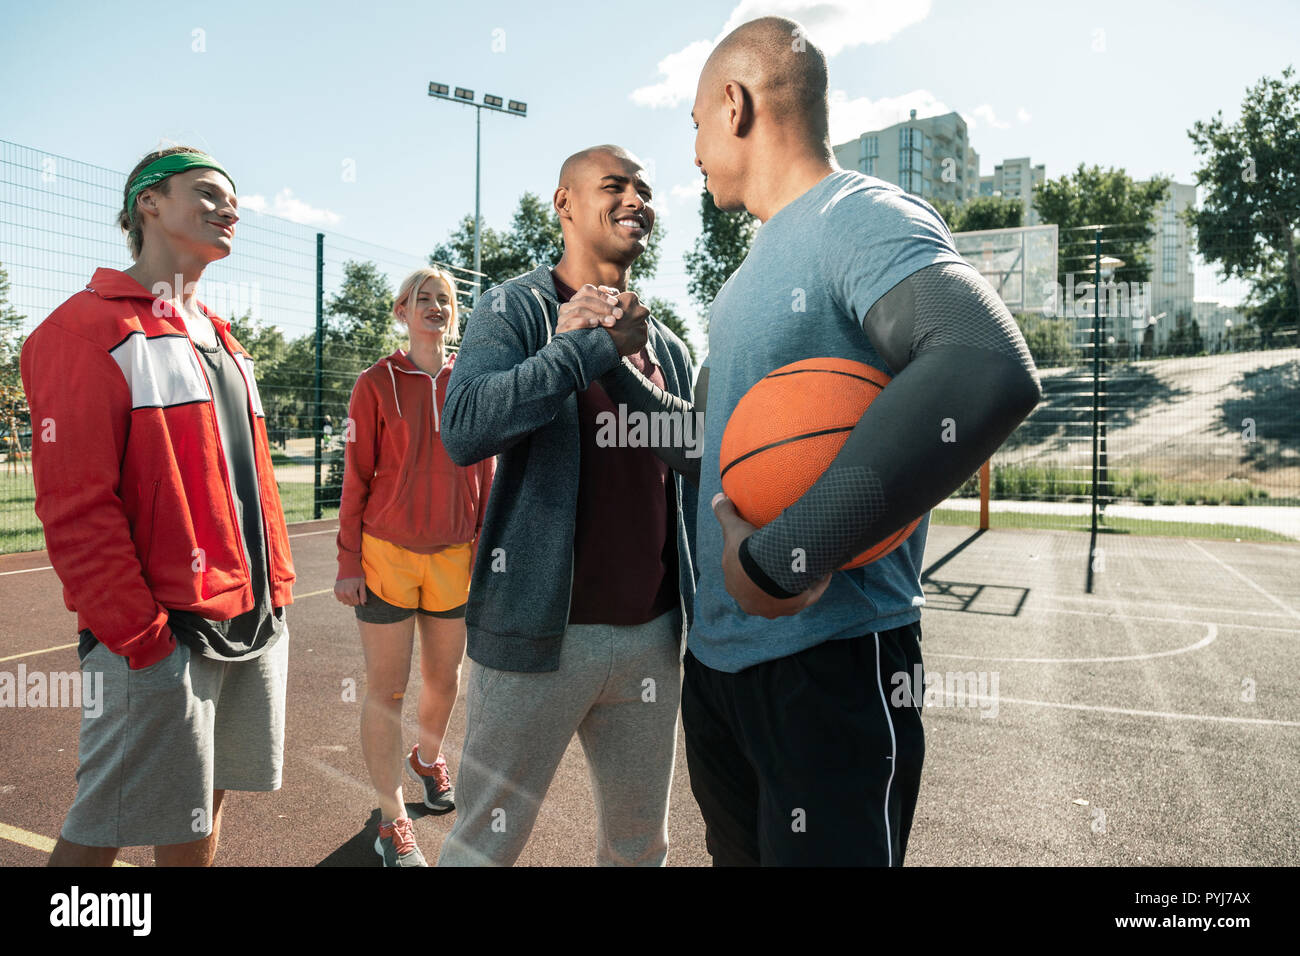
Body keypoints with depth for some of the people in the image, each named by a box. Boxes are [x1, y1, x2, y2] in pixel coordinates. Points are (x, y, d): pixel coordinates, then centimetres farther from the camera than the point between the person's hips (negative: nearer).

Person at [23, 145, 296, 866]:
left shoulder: (218, 339, 19)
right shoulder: (90, 327, -7)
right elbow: (75, 504, -14)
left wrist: (275, 586, 12)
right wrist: (138, 635, -17)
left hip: (255, 622, 8)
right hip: (163, 634, -7)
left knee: (200, 813, 17)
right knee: (101, 831, 2)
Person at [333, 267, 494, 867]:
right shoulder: (376, 383, -4)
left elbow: (484, 475, 7)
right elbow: (355, 479, -3)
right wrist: (348, 563, -5)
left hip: (455, 555, 3)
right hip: (386, 553, -3)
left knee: (445, 675, 16)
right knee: (386, 688, 3)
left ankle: (429, 756, 46)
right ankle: (392, 820, 18)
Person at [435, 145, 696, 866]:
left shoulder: (665, 344, 13)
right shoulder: (517, 308, -3)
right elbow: (464, 429, -22)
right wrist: (596, 345, -19)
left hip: (652, 634, 5)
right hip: (539, 633, -5)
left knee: (640, 843, 17)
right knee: (486, 843, 10)